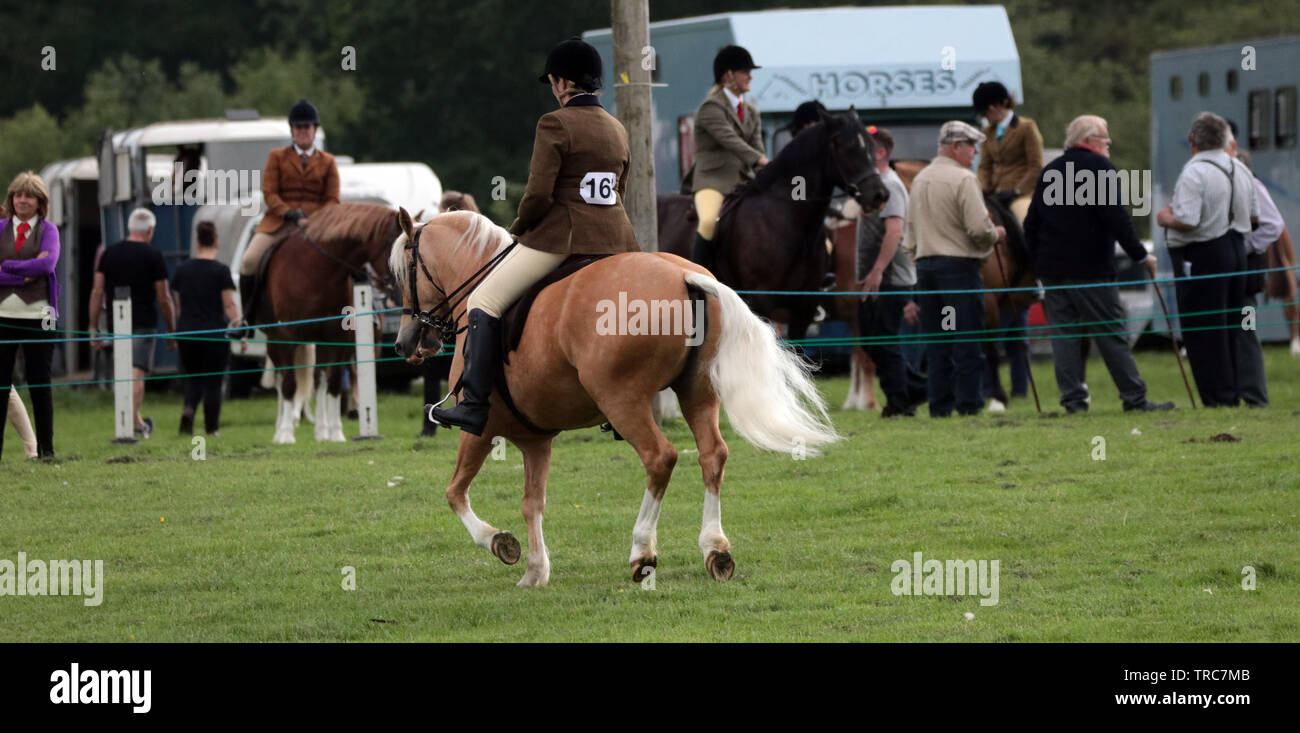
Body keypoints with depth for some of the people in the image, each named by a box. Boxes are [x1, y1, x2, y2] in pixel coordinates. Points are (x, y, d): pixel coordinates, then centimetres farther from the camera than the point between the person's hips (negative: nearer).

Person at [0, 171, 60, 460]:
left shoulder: (48, 230, 4)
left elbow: (48, 263, -13)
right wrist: (26, 273, -15)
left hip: (37, 315, -1)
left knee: (39, 383, 3)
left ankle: (45, 448, 9)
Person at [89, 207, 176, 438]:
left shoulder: (109, 254, 8)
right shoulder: (153, 257, -4)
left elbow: (97, 292, 4)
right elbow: (164, 298, -4)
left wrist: (94, 328, 7)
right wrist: (172, 332, 5)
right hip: (143, 323, -4)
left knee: (124, 374, 17)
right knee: (137, 374, -7)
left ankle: (139, 423, 26)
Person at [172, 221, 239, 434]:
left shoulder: (182, 270, 5)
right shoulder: (221, 271, -8)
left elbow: (178, 305, 12)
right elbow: (229, 305, -9)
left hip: (187, 334, 3)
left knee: (194, 379, 14)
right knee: (213, 382, 4)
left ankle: (188, 409, -14)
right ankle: (211, 427, 3)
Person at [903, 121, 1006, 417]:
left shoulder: (920, 180, 13)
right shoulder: (962, 179, -11)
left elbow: (911, 231, 17)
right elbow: (979, 228, -17)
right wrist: (996, 234, 3)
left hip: (925, 263, 7)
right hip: (959, 262, -7)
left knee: (935, 337, 8)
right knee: (966, 337, -3)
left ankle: (939, 403, 6)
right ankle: (968, 401, -5)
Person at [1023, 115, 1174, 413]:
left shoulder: (1049, 171, 15)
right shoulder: (1098, 166, -6)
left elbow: (1031, 224, 16)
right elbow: (1116, 217, -13)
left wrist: (1039, 260, 21)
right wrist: (1141, 255, -8)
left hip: (1052, 267, 6)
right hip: (1091, 266, -6)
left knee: (1063, 334, 4)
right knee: (1111, 333, -2)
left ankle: (1073, 399, -1)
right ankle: (1134, 397, 0)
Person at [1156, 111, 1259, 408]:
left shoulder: (1194, 173, -17)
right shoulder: (1239, 170, 9)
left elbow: (1187, 221, -25)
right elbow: (1254, 216, 16)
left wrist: (1166, 218, -6)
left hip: (1202, 256, -8)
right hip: (1236, 249, 8)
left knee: (1202, 331, -2)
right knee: (1228, 326, 15)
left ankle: (1218, 395, -4)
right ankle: (1233, 393, 17)